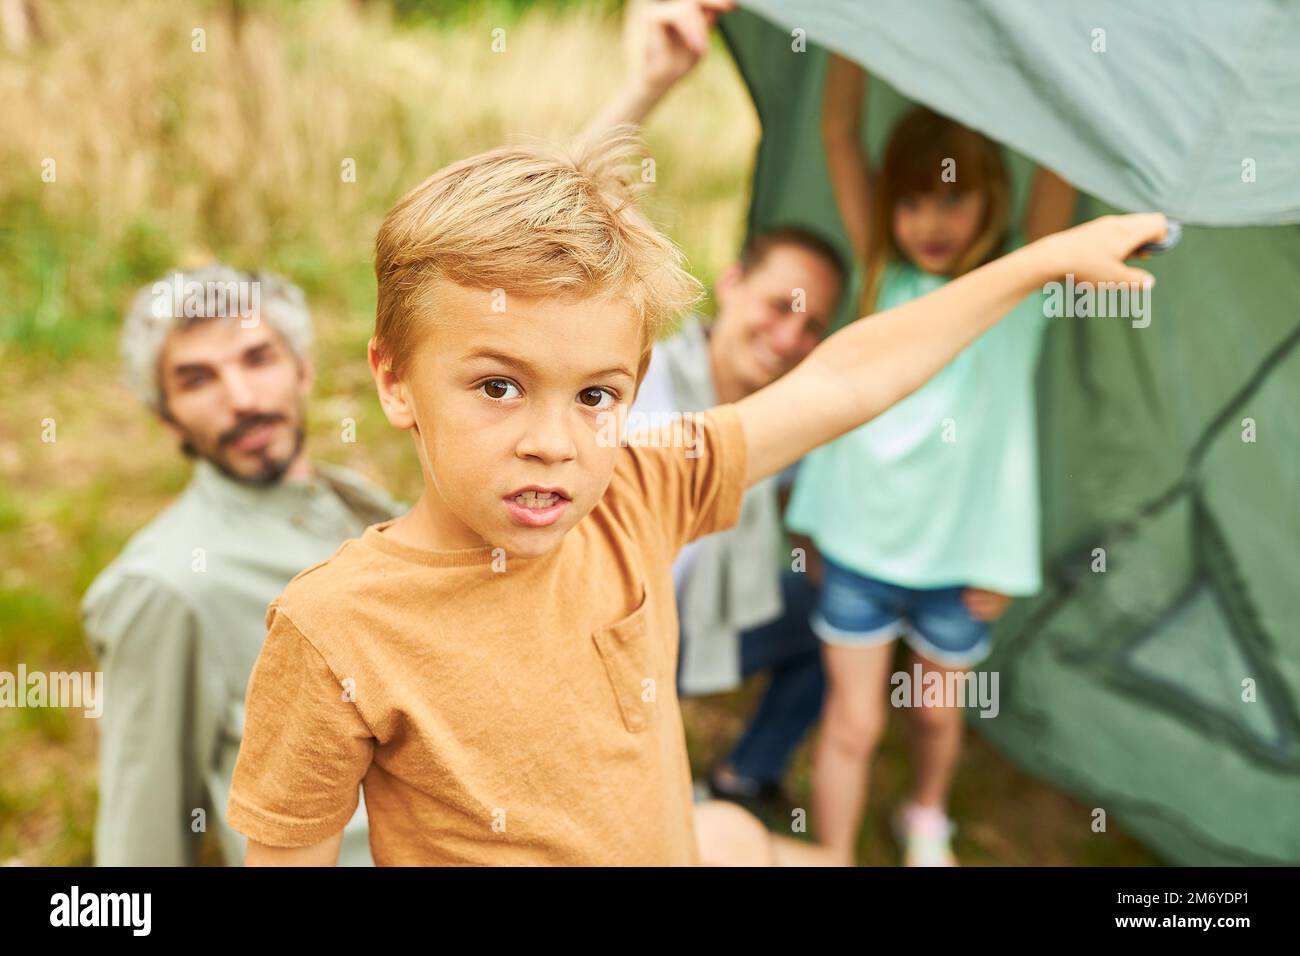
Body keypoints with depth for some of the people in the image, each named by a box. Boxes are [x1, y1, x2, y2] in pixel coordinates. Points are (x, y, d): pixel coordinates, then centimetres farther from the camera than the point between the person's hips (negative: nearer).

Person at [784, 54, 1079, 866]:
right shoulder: (887, 274, -4)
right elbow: (840, 130, -11)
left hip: (961, 554, 0)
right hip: (860, 539, 0)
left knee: (939, 713, 21)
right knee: (854, 722, 5)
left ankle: (927, 827, 50)